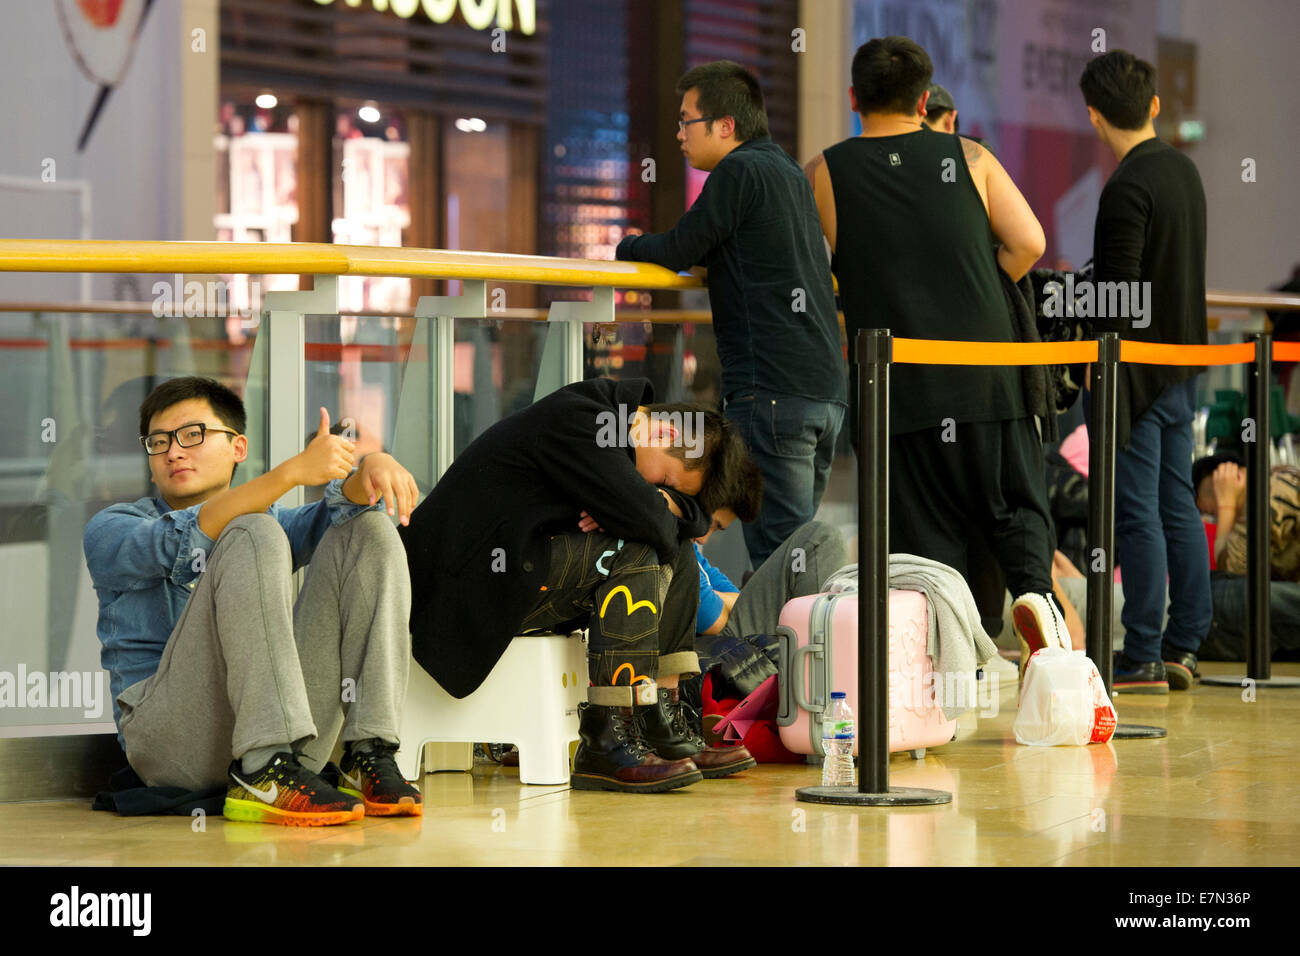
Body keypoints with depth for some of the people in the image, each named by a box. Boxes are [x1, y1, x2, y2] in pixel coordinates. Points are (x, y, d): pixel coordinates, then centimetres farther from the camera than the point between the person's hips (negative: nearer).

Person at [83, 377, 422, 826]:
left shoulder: (271, 522, 27)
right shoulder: (110, 531, 13)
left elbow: (336, 512, 4)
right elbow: (183, 544, -11)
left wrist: (372, 468, -20)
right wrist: (292, 471, -22)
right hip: (169, 734, -4)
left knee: (368, 530, -4)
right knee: (253, 536, -22)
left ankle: (367, 755, -20)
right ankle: (264, 773, -37)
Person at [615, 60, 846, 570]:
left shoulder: (740, 171, -6)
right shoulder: (787, 171, 21)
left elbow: (678, 251, -4)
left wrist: (629, 245, 15)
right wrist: (655, 246, 19)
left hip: (773, 389, -9)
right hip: (827, 387, 9)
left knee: (778, 551, -11)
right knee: (793, 542, 11)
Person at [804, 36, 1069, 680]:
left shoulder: (824, 174, 3)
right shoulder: (968, 158, 6)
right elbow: (1029, 243, 2)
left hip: (896, 380, -1)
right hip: (986, 374, 1)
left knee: (925, 530, 5)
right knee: (1014, 502, 13)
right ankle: (1033, 589, -13)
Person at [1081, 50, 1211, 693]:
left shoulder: (1127, 188, -17)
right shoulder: (1184, 170, 11)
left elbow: (1121, 292, -19)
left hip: (1139, 365, -9)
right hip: (1184, 363, 9)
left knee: (1137, 512, -5)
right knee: (1178, 506, 11)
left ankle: (1143, 658, -4)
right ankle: (1183, 648, 15)